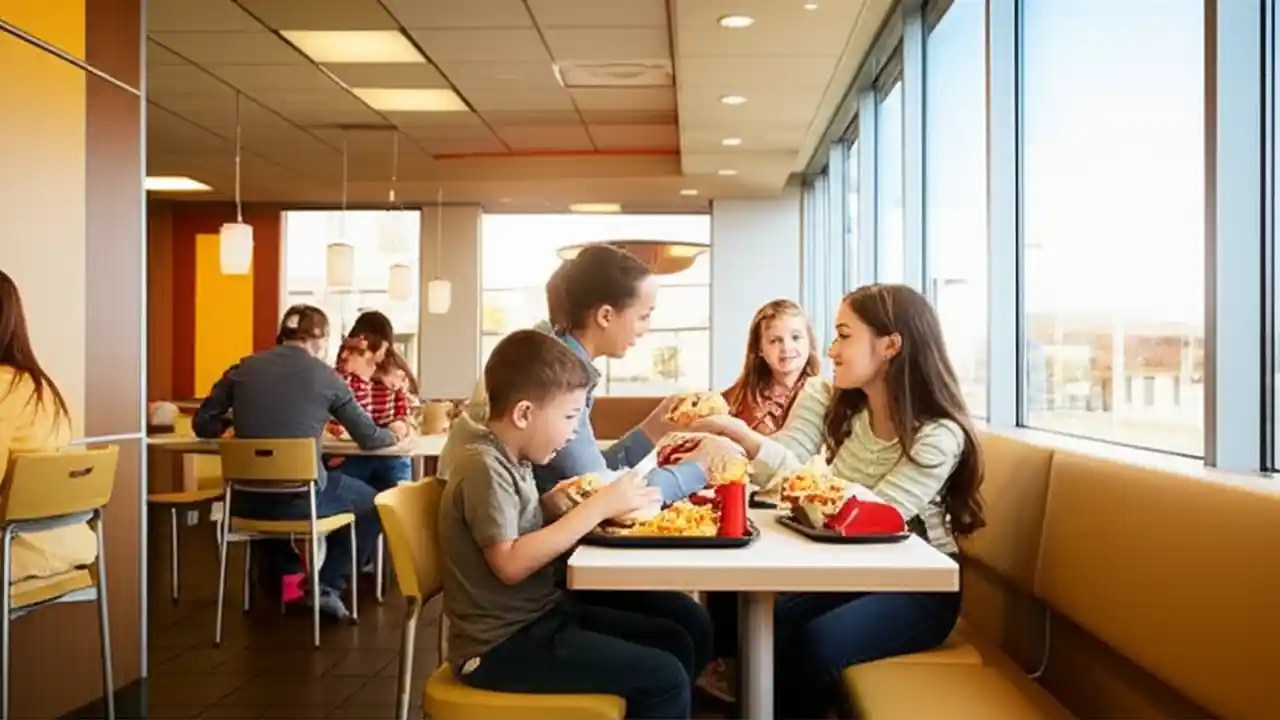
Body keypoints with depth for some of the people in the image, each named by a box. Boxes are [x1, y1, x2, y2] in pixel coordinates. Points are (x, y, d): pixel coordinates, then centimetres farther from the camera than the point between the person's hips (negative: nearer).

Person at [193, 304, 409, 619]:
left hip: (248, 500, 4)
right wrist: (394, 433, 27)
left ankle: (285, 574, 40)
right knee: (373, 503, 20)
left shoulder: (243, 369, 6)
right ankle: (327, 587, 16)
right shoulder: (324, 376, -1)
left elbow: (203, 425, 10)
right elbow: (369, 439, 5)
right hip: (300, 499, -4)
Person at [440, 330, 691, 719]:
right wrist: (596, 508, -24)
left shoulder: (509, 458, 9)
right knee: (665, 679, -15)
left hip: (538, 616, 10)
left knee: (674, 643, 9)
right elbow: (511, 564, -27)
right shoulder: (483, 466, -19)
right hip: (502, 645, -10)